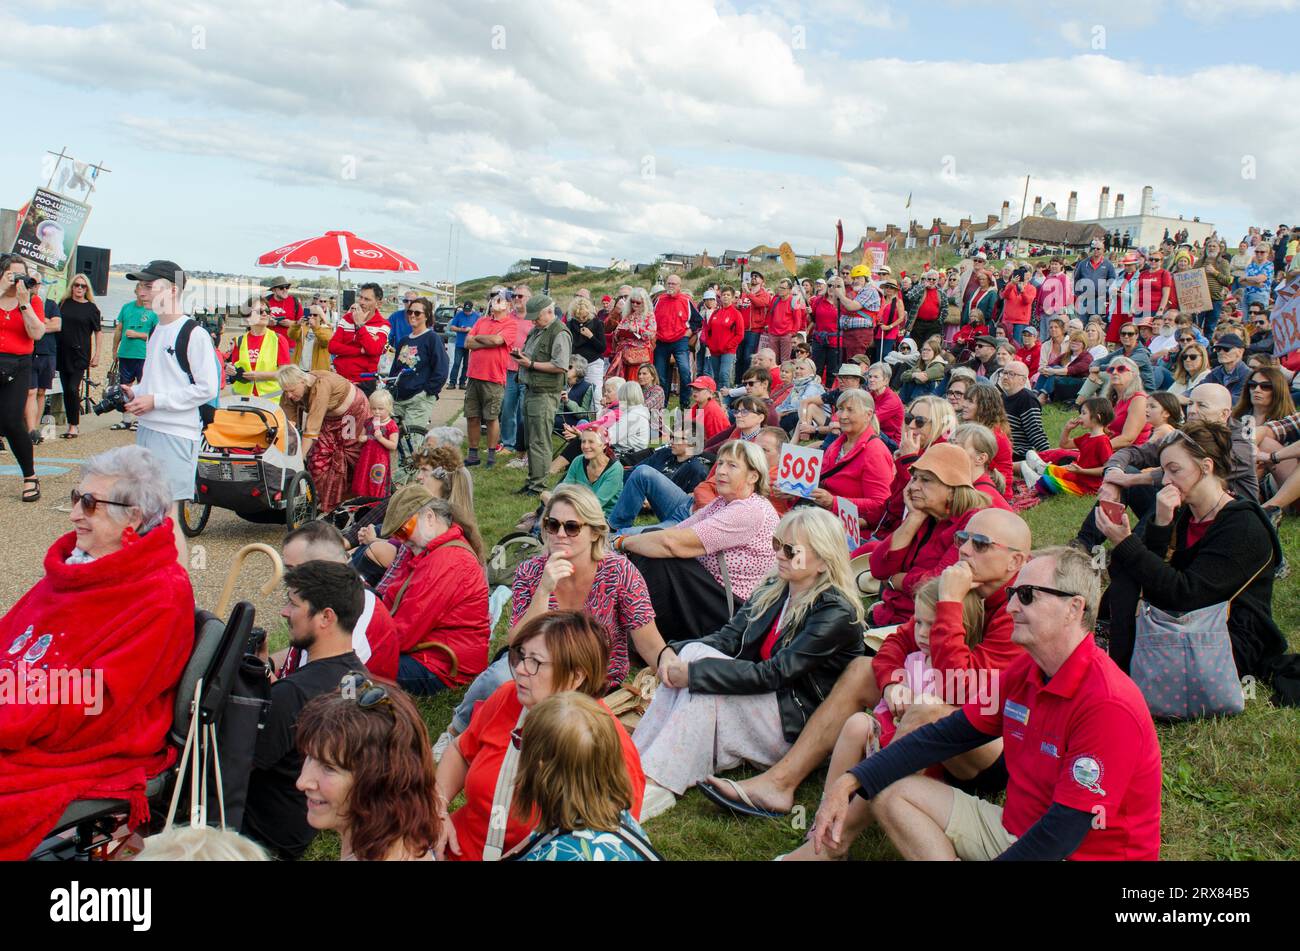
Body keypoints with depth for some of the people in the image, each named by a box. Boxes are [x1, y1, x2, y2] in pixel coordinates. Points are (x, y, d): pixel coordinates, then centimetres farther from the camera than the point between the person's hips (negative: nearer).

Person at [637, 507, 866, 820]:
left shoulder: (837, 614, -16)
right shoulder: (771, 590, 8)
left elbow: (773, 674, -24)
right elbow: (727, 638, 0)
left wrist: (694, 672, -27)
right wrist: (674, 651, -20)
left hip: (797, 728, -7)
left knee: (699, 661, -25)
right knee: (692, 652, -18)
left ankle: (657, 787, -28)